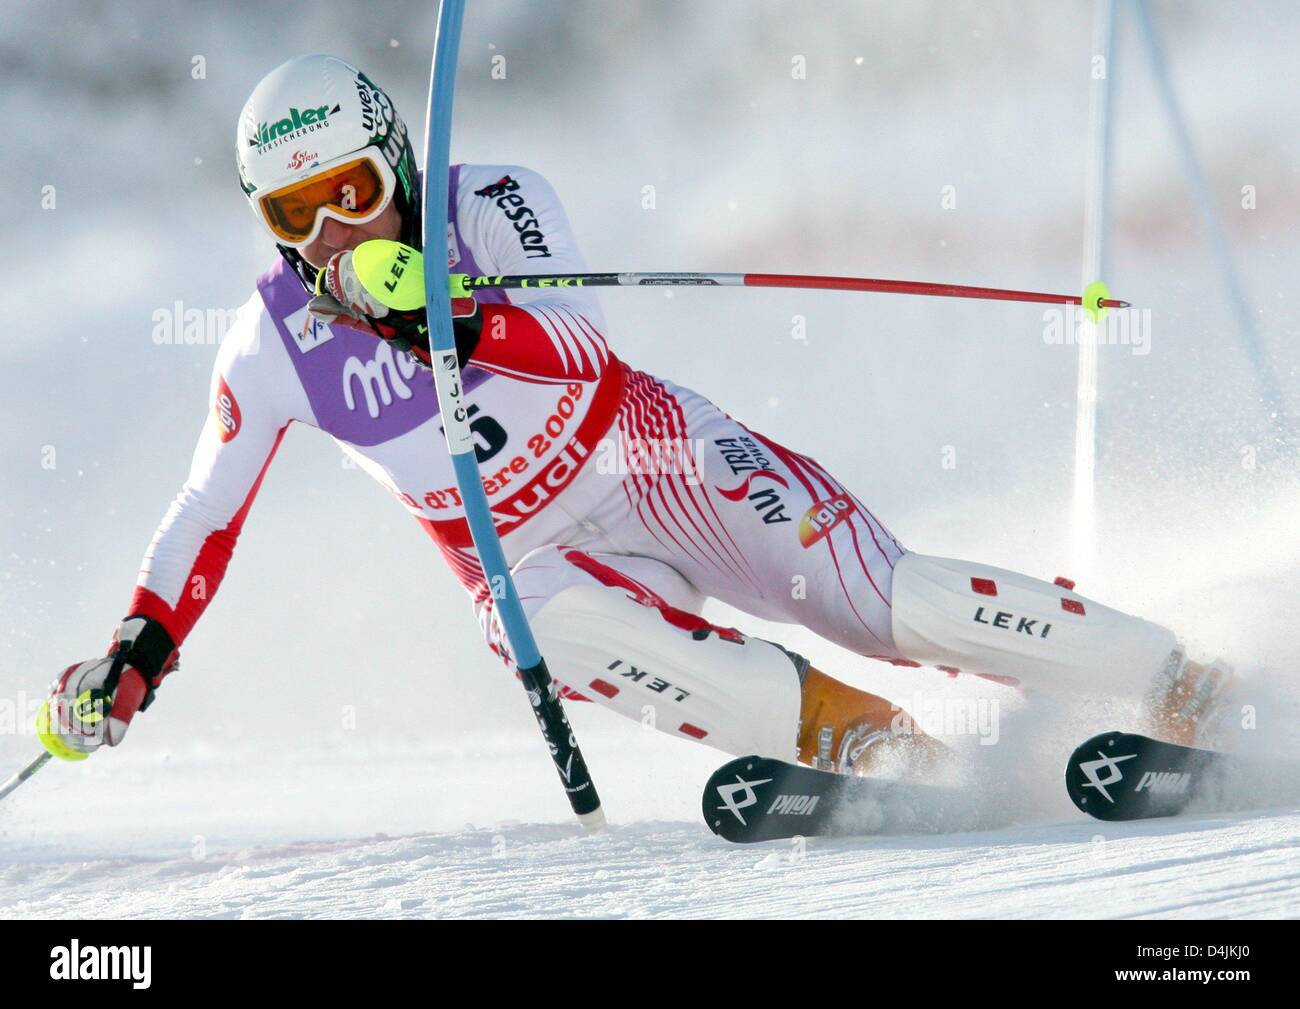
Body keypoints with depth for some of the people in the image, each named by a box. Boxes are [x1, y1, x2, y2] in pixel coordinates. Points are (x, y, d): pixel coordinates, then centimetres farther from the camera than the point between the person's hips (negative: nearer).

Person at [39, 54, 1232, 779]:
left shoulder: (491, 206, -12)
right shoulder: (275, 343, -5)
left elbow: (583, 351, -26)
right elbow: (211, 506, 6)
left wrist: (448, 317, -41)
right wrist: (137, 651, -5)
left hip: (650, 459, -1)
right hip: (530, 561, 2)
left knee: (890, 599, -19)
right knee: (555, 621, -36)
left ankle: (1186, 688, -9)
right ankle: (854, 736, -32)